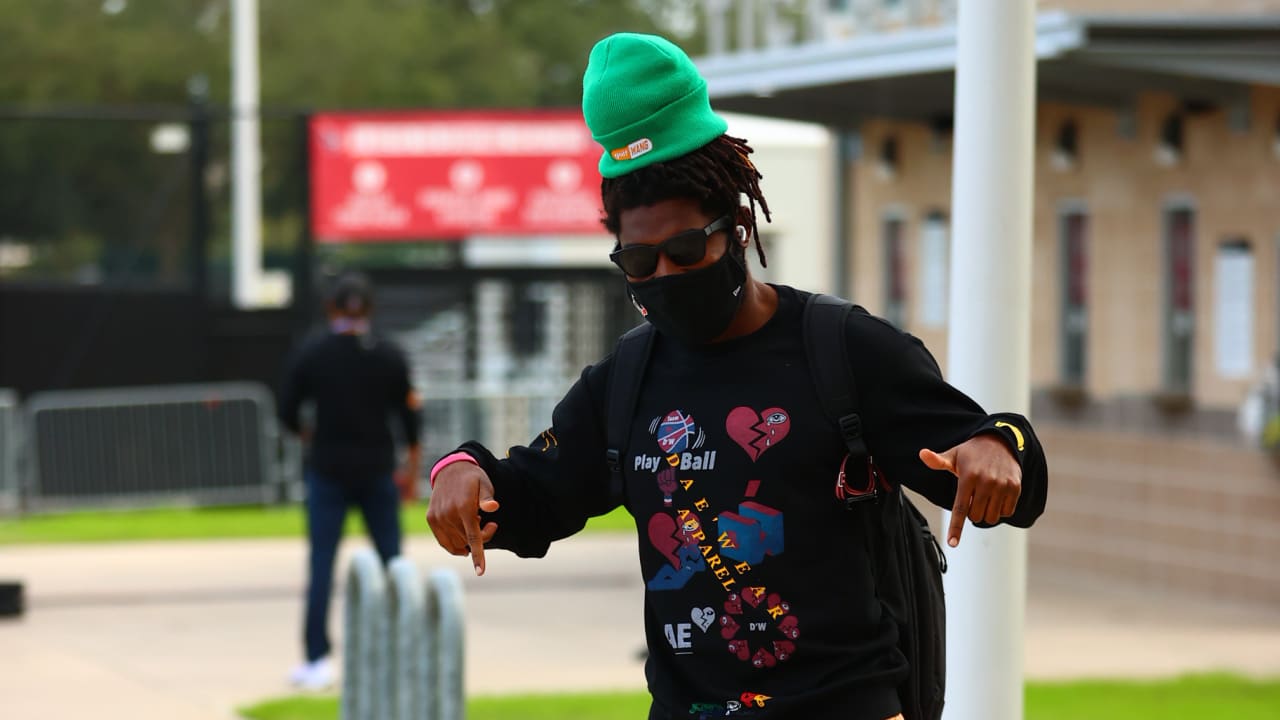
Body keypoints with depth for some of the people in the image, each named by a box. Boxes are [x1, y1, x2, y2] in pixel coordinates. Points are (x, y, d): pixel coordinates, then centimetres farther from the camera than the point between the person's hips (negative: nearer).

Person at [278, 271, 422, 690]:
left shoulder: (309, 356, -4)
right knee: (391, 561, 9)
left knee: (321, 564, 0)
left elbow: (287, 411, -2)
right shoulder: (390, 357, -2)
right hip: (377, 471, 1)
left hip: (327, 470, -1)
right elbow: (409, 415, 1)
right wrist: (412, 466, 12)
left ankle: (317, 661, -4)